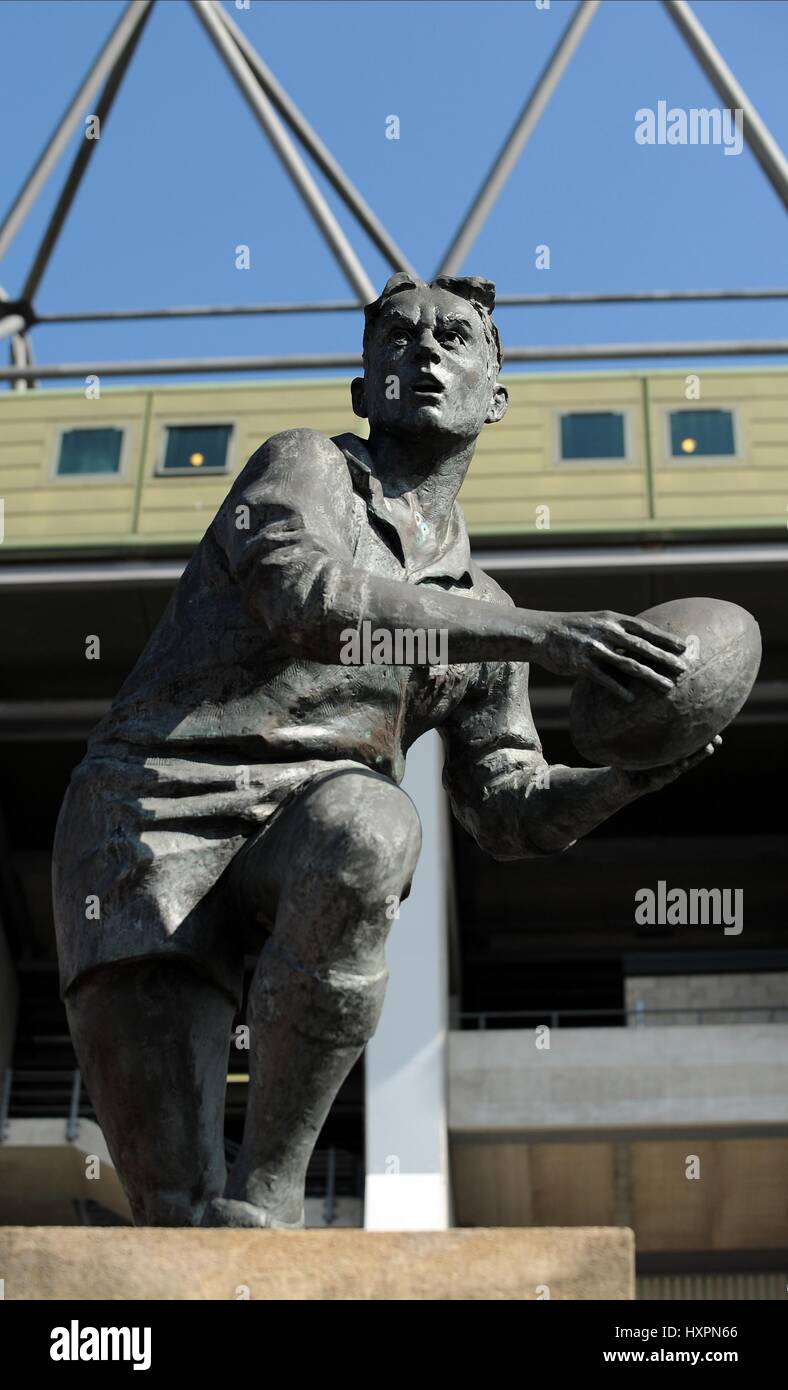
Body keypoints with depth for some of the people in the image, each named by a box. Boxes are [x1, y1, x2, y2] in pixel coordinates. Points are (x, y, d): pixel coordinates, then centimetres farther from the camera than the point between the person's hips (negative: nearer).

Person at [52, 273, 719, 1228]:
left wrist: (632, 775, -1)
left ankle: (266, 1194, -23)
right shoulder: (306, 467, 10)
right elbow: (308, 596, -14)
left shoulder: (480, 609, 24)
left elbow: (510, 814, 19)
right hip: (156, 809, -2)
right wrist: (544, 635, -20)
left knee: (365, 828, -36)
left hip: (306, 830, 3)